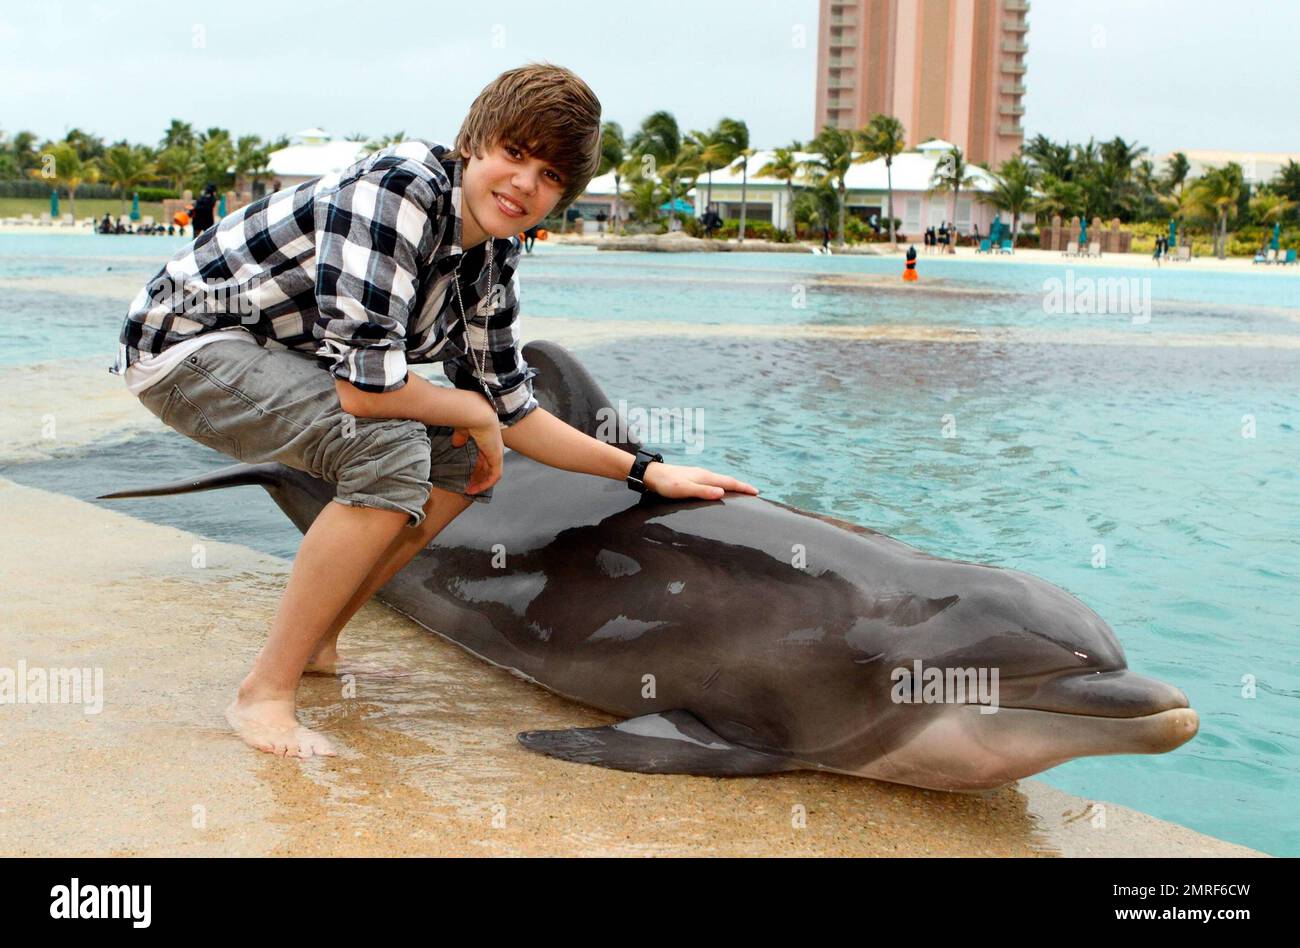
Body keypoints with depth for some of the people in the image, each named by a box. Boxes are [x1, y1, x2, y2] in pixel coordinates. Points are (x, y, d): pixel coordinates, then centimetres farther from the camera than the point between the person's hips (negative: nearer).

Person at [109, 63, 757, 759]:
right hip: (187, 340, -9)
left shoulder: (493, 259, 0)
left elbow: (510, 412, 8)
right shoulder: (398, 187, -27)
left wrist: (646, 470, 5)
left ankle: (314, 642, 13)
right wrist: (472, 412, -15)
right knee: (391, 451, -29)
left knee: (461, 459, 3)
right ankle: (264, 694, -17)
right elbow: (367, 385, -33)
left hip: (282, 361, 9)